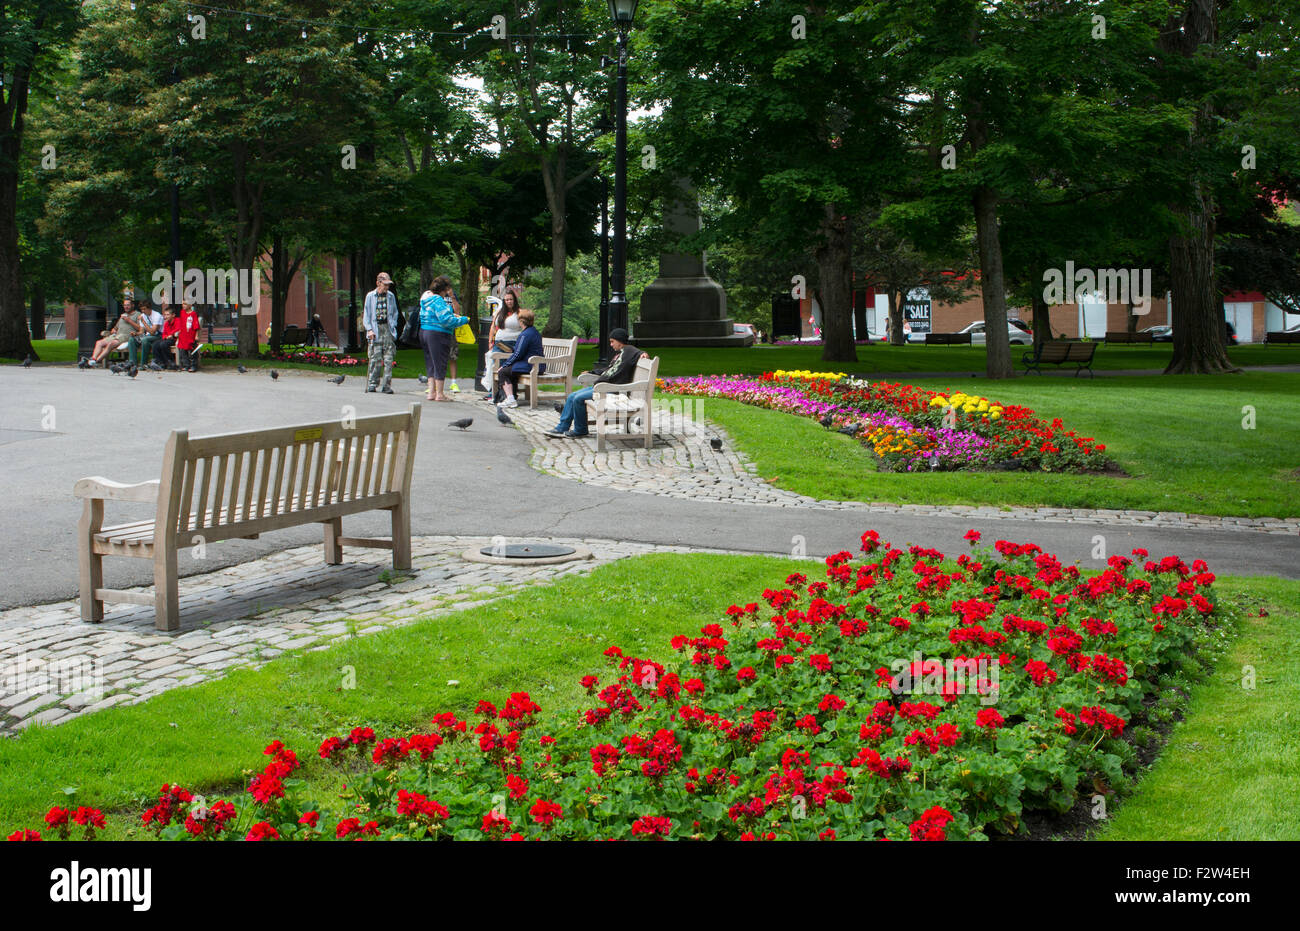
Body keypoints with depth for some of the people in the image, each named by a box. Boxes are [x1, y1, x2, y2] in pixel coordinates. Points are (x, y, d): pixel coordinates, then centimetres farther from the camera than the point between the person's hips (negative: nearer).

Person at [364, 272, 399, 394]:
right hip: (375, 329, -2)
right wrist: (369, 329, -5)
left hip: (388, 329, 2)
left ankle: (387, 386, -2)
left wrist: (393, 326, 5)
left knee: (388, 358, -3)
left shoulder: (391, 296, 11)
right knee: (375, 358, -6)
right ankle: (372, 384, 2)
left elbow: (395, 313, 18)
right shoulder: (370, 296, 5)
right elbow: (367, 314, 6)